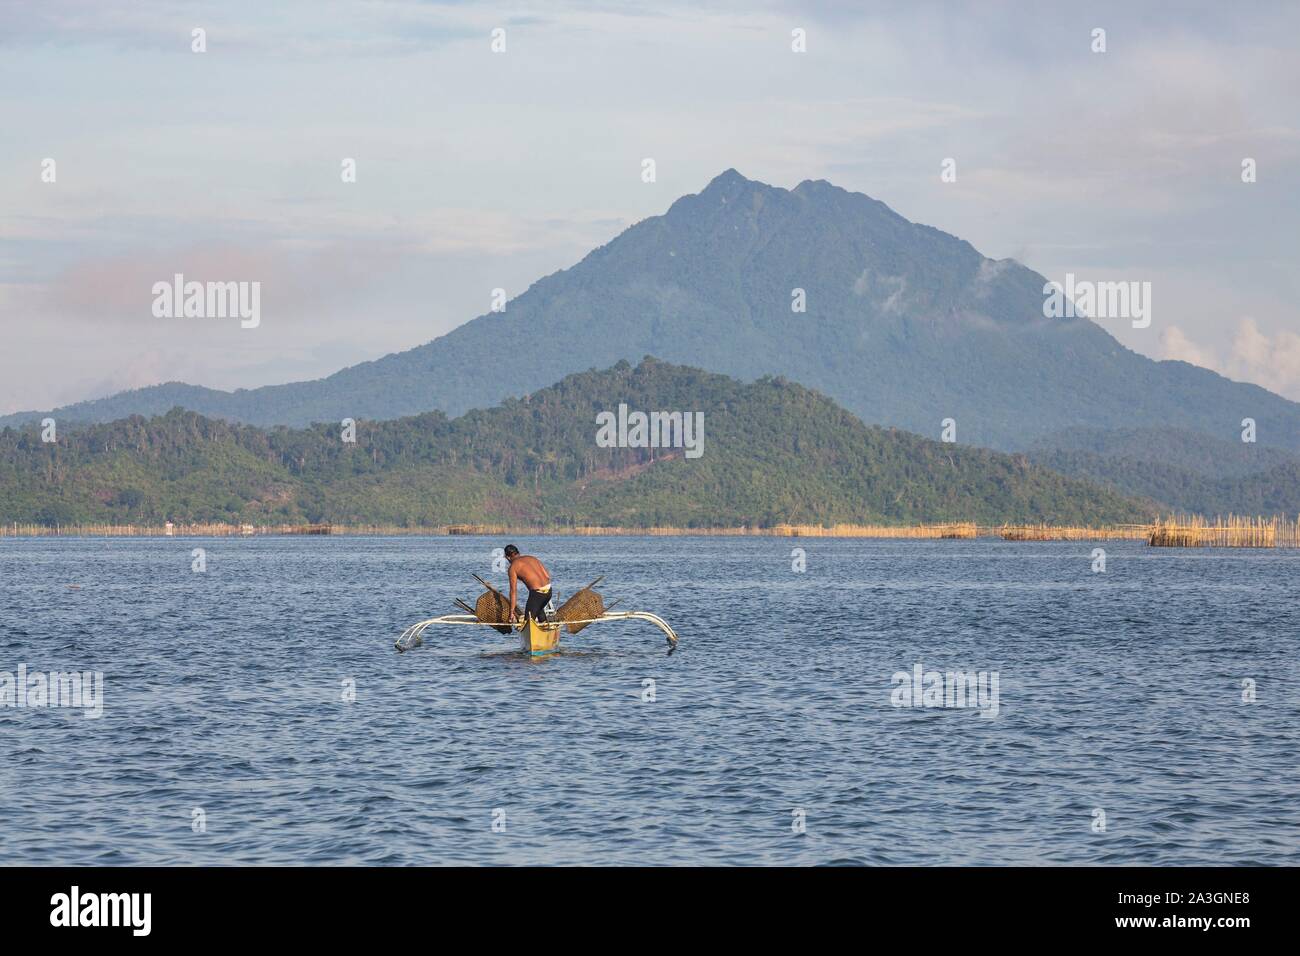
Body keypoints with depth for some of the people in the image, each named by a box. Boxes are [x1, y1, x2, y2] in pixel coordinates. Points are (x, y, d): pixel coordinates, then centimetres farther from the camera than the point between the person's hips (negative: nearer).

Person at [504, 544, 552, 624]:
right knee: (539, 609, 35)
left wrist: (511, 612, 1)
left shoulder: (513, 567, 0)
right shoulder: (532, 558, 18)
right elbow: (547, 576, 15)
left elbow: (513, 591, -2)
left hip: (536, 592, -7)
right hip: (548, 590, 7)